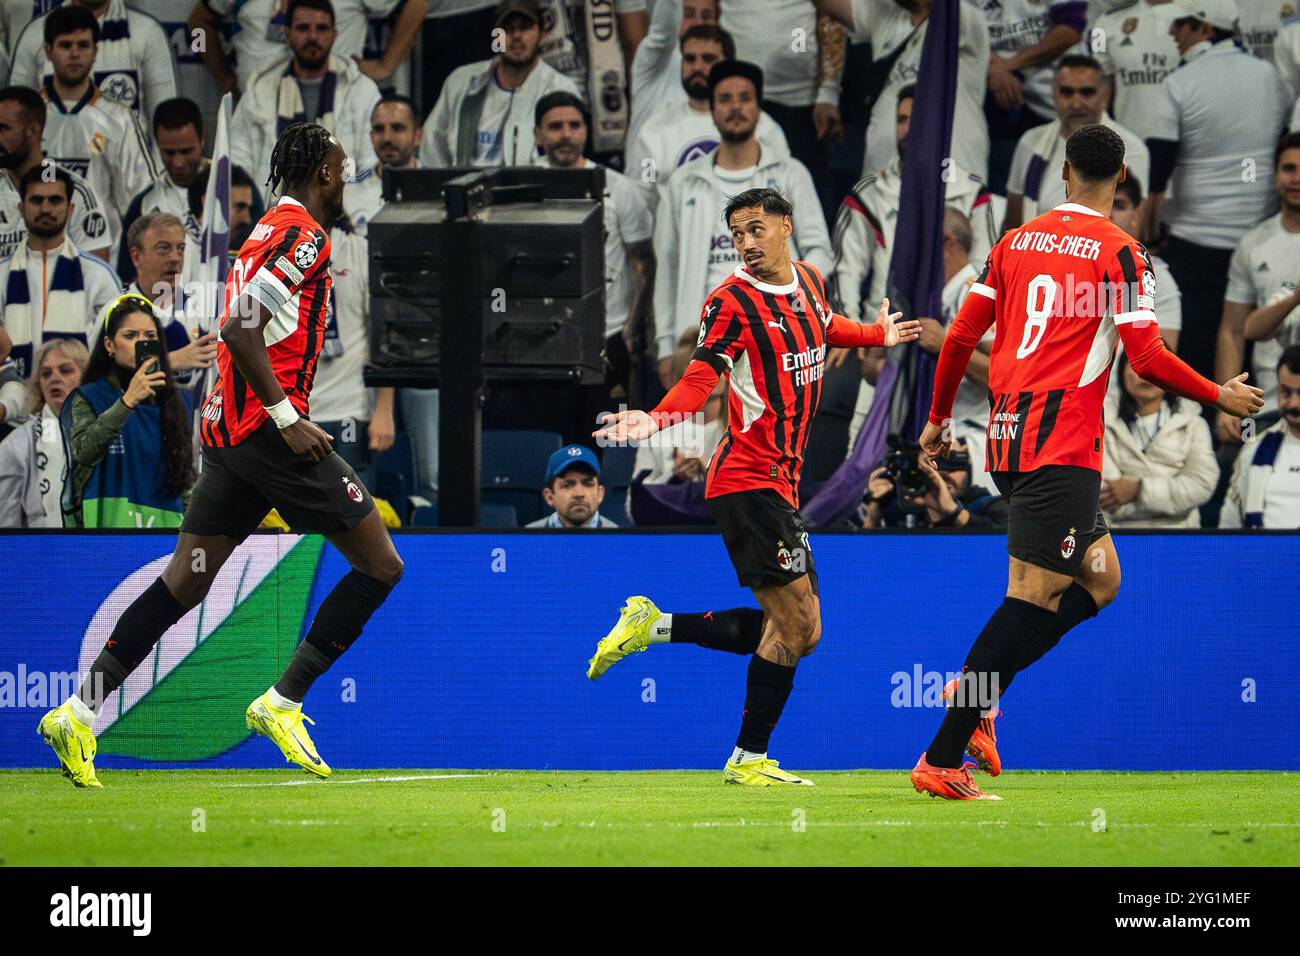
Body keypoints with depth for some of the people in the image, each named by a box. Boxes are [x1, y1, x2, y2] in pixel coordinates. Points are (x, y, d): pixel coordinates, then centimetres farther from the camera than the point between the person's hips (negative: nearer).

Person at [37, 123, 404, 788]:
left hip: (226, 428, 9)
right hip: (267, 426, -9)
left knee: (183, 584, 6)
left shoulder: (271, 232, 20)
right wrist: (287, 415, -18)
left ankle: (79, 712, -3)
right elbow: (241, 329, -20)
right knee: (380, 565, -2)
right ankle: (282, 704, -4)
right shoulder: (304, 236, -9)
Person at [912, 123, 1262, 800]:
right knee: (1034, 596, -8)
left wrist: (938, 419, 27)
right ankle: (941, 761, -13)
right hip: (1062, 444, -8)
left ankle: (976, 693, 5)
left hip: (1008, 435, 8)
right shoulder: (1118, 251, -5)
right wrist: (1221, 397, 5)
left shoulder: (1016, 241, 13)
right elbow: (1148, 360, -9)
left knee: (1100, 579, 16)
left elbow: (960, 337, 14)